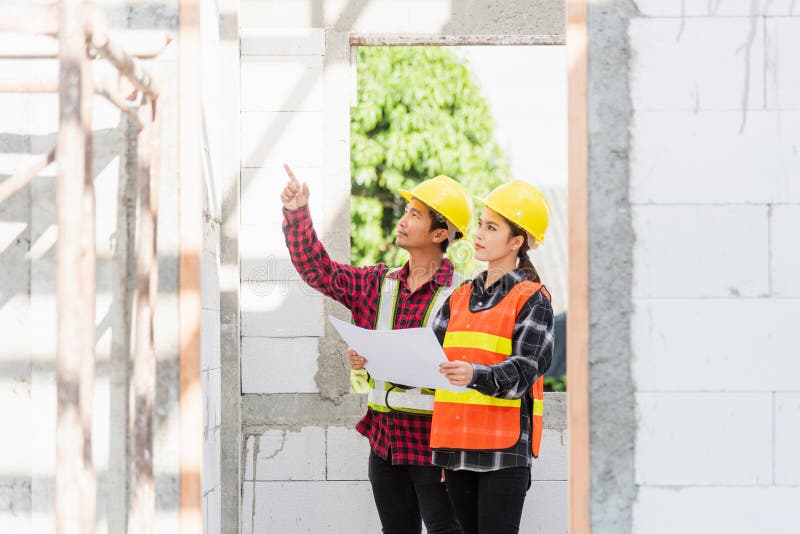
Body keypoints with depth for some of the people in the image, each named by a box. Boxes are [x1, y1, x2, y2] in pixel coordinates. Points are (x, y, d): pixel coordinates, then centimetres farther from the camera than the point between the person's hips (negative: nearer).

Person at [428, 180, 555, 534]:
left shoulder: (532, 298, -3)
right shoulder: (460, 298, 17)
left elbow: (524, 370, -14)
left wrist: (476, 375, -32)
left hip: (505, 448, -6)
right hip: (456, 445, 6)